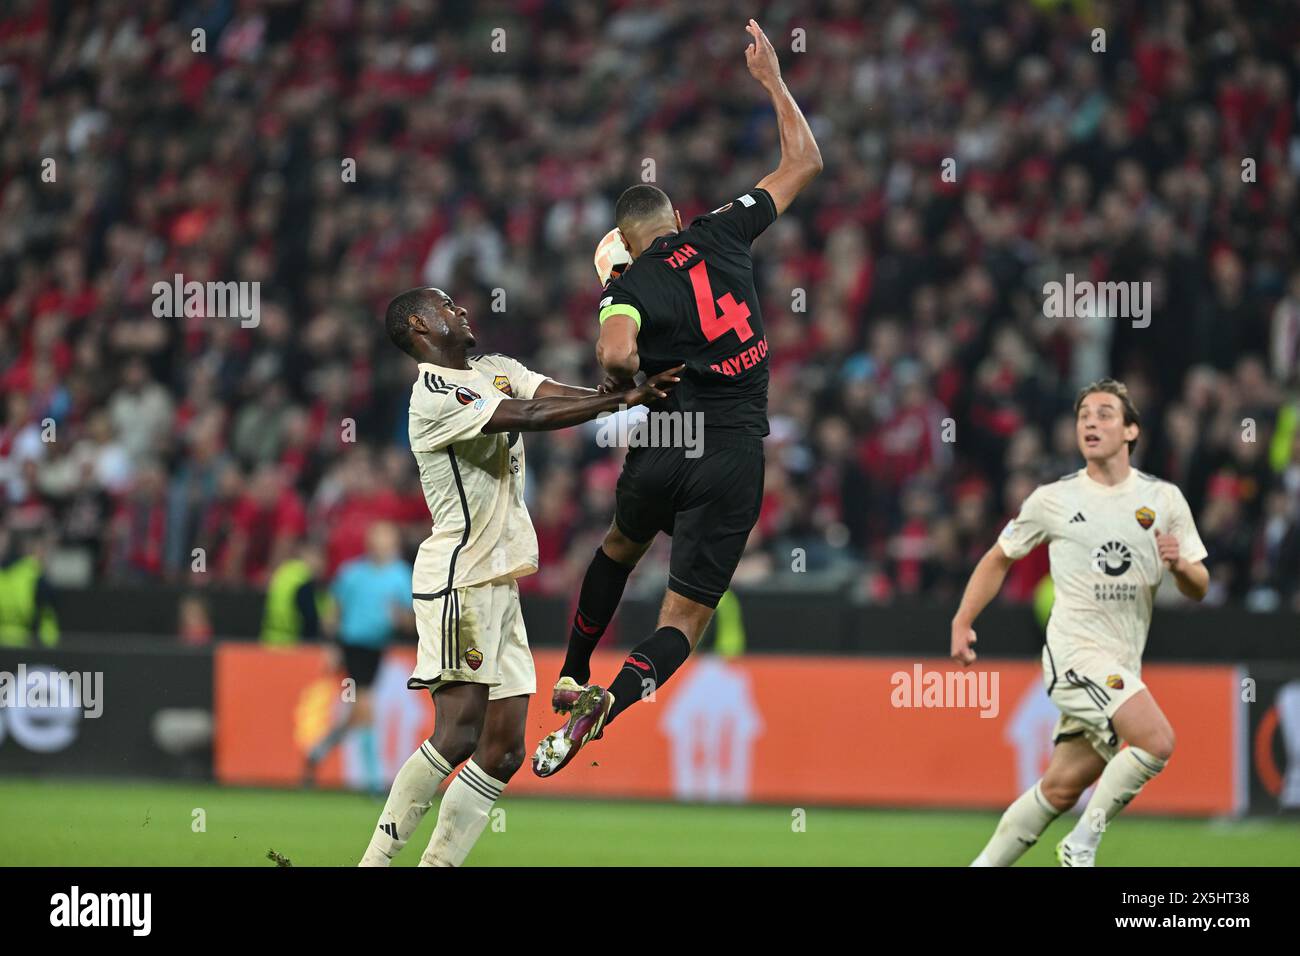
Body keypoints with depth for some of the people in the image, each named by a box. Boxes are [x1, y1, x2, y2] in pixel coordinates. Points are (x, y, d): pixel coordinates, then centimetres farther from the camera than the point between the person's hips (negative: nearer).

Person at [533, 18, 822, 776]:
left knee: (621, 546, 33)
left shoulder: (631, 286, -7)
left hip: (665, 446, 0)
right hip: (735, 455, 0)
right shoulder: (721, 234, 0)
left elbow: (617, 354, -29)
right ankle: (613, 702, -26)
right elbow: (804, 162, 11)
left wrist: (629, 388, -7)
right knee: (685, 617, -1)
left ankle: (573, 678, 41)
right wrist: (772, 80, 20)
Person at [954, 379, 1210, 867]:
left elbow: (1198, 589, 8)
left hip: (1122, 669, 4)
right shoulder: (1052, 500, 1)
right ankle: (1081, 844, -9)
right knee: (1158, 741, -24)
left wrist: (1180, 565, -14)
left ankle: (986, 866, 22)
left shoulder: (1164, 500, 6)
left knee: (1060, 790, 7)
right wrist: (962, 622, 6)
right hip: (1075, 655, -4)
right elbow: (999, 558, 15)